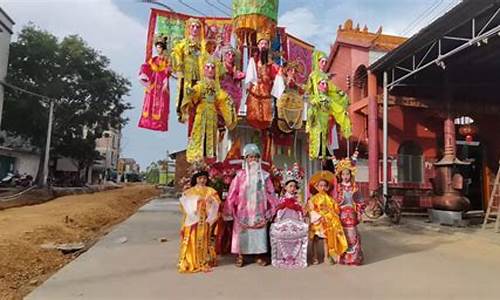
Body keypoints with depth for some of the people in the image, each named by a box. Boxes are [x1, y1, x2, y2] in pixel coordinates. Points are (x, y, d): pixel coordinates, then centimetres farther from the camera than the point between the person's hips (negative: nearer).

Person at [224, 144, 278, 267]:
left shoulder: (264, 175, 5)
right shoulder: (240, 175, -3)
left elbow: (270, 193, 7)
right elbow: (232, 193, -3)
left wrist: (272, 209, 5)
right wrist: (229, 210, -5)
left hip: (258, 210, 2)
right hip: (243, 210, -2)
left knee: (259, 233, 6)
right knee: (242, 233, 2)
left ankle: (260, 255, 19)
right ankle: (240, 256, 14)